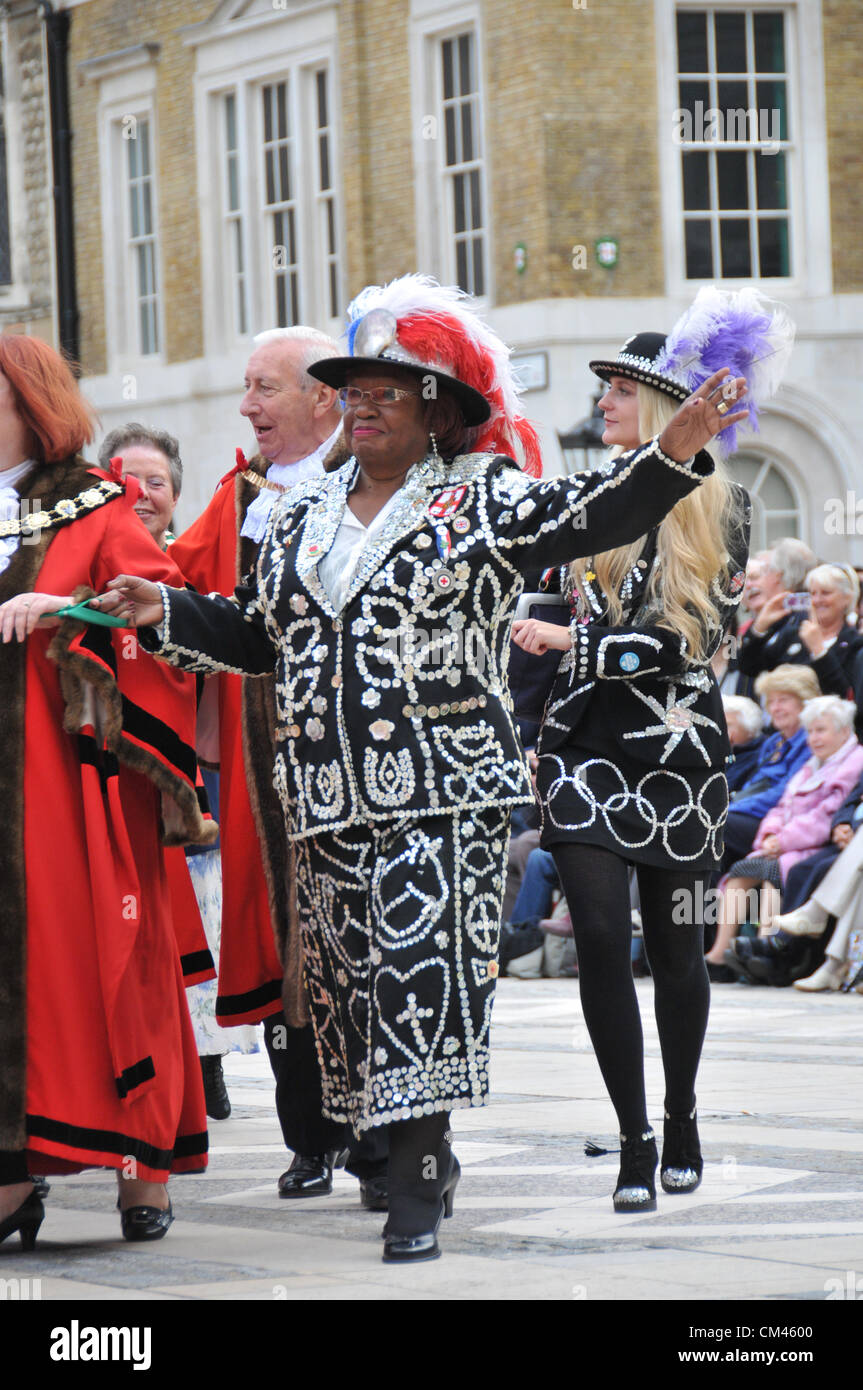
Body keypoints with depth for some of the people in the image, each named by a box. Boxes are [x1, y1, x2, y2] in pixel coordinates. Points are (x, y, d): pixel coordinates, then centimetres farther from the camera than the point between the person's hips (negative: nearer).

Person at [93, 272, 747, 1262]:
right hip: (329, 797, 6)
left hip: (444, 789, -6)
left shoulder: (478, 502, 2)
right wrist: (167, 615, 13)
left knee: (419, 964, -15)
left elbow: (590, 516, -12)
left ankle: (415, 1189, -15)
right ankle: (423, 1154, 21)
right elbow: (256, 635, 26)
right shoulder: (302, 520, 19)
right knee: (348, 973, 5)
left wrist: (675, 451, -27)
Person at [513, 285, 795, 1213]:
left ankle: (681, 1119, 25)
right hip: (584, 745, 2)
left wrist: (575, 643, -15)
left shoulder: (721, 511, -1)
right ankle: (635, 1139, -5)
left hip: (676, 750, -2)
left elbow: (692, 638, -10)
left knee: (673, 941, 6)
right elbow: (546, 617, 15)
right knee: (600, 936, -9)